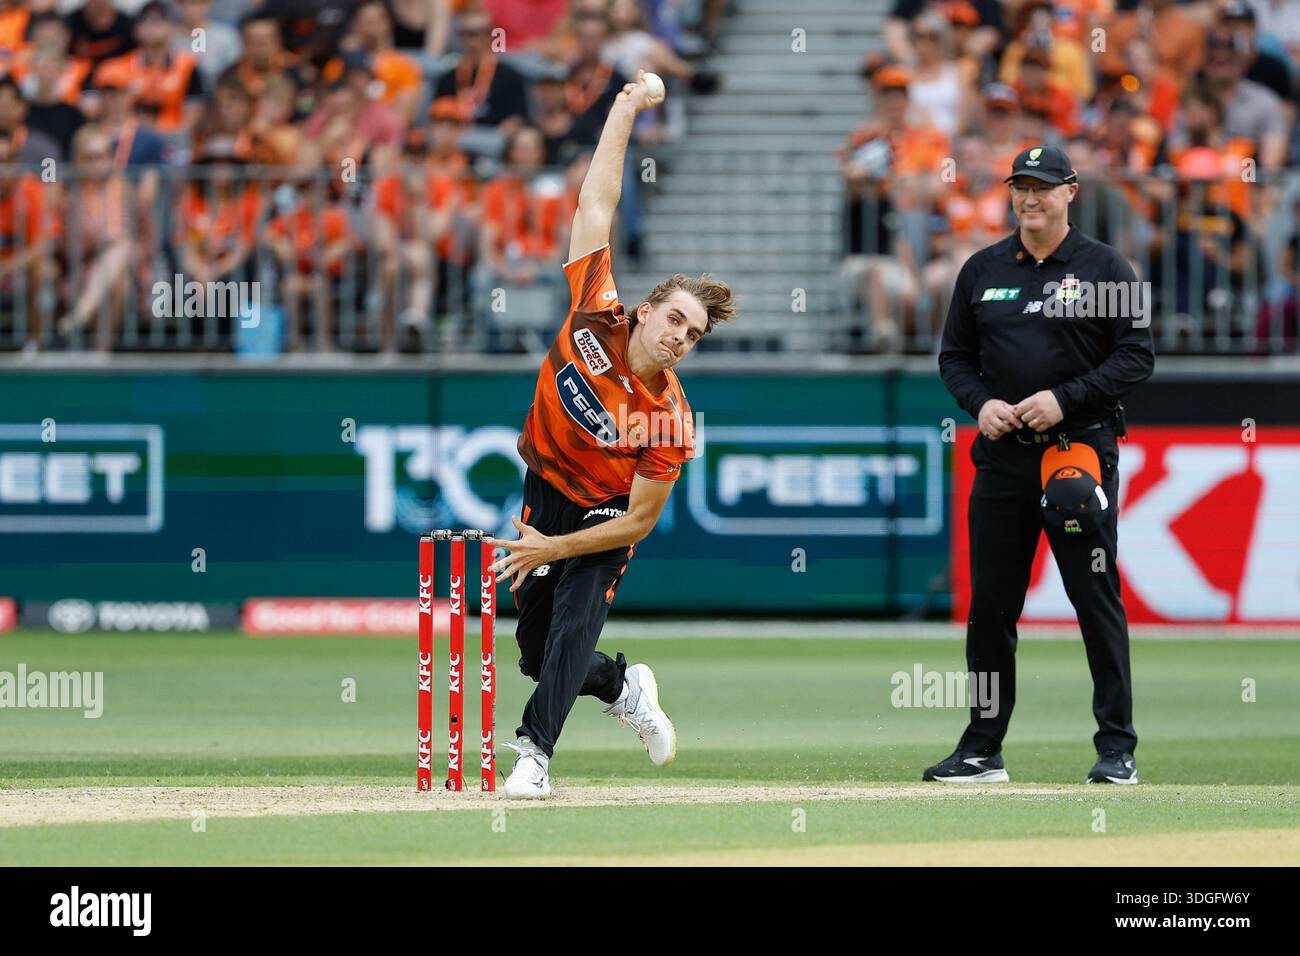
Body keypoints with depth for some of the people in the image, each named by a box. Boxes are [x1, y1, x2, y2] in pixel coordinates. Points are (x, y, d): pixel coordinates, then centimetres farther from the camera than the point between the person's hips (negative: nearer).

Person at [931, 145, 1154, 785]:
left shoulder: (1104, 268, 1)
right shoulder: (982, 270, 12)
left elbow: (1137, 355, -4)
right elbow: (955, 356, 17)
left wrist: (1064, 398, -14)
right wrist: (980, 402, -4)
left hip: (1081, 449, -4)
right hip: (1002, 455, 4)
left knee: (1097, 598, -5)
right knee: (990, 603, 5)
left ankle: (1117, 749, 0)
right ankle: (982, 750, 12)